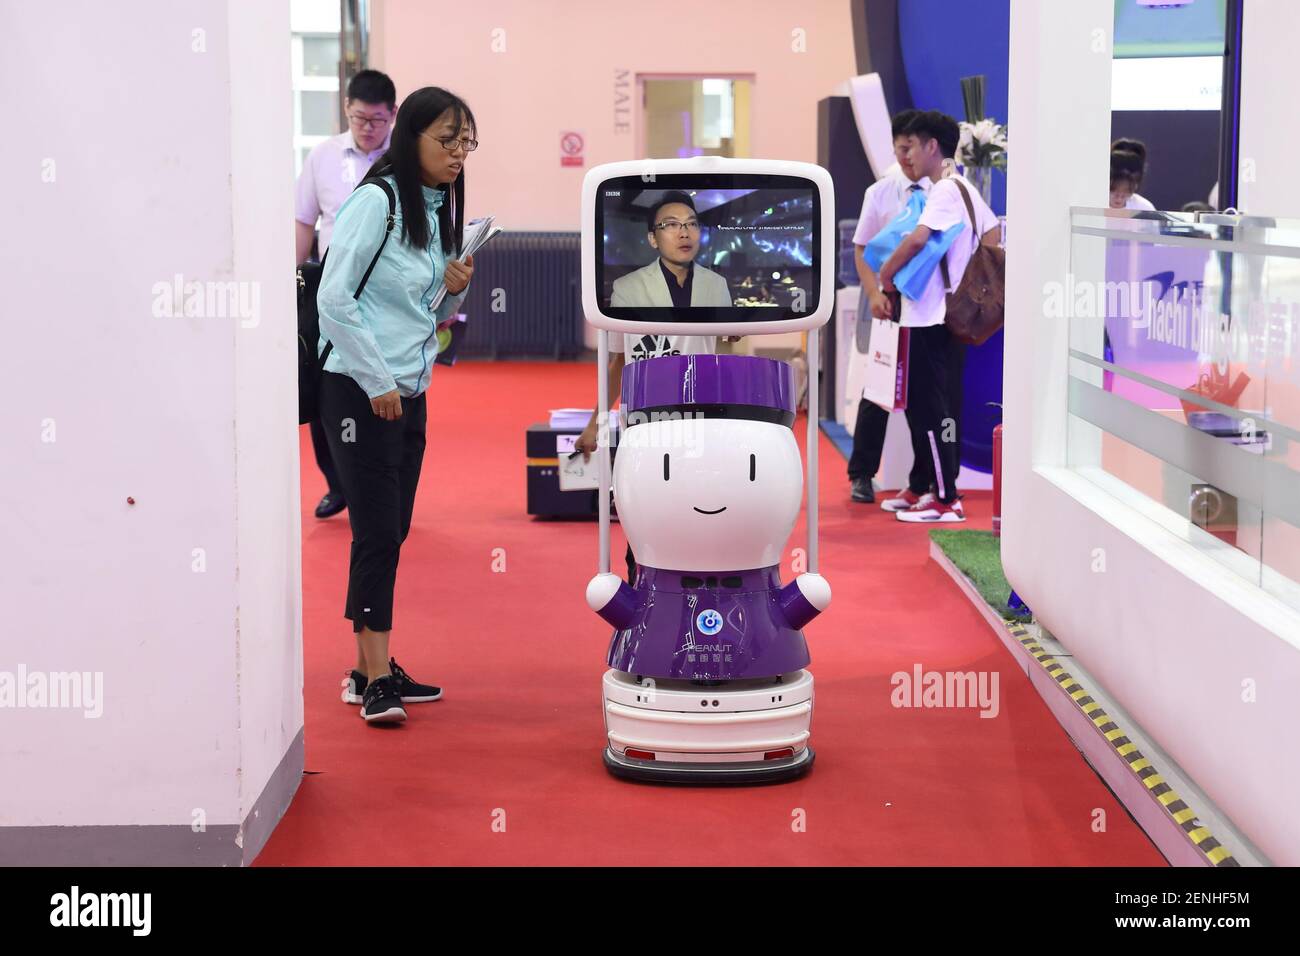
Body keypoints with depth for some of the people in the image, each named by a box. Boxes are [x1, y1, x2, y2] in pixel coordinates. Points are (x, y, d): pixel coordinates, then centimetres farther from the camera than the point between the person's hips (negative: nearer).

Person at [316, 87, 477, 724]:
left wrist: (454, 290, -1)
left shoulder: (439, 209, 13)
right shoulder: (376, 200, -11)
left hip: (408, 395, 8)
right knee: (377, 533, -10)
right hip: (359, 392, -8)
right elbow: (334, 299, -17)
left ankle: (372, 669, 18)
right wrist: (377, 382, -17)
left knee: (390, 533, 10)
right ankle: (375, 681, -8)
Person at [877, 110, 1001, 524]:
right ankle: (930, 488, 20)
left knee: (929, 407, -6)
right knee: (939, 405, 14)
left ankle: (946, 500, -3)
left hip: (929, 318, -10)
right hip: (952, 313, 10)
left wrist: (886, 274, -13)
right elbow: (993, 235, 22)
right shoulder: (966, 189, 14)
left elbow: (917, 239, -28)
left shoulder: (944, 191, -15)